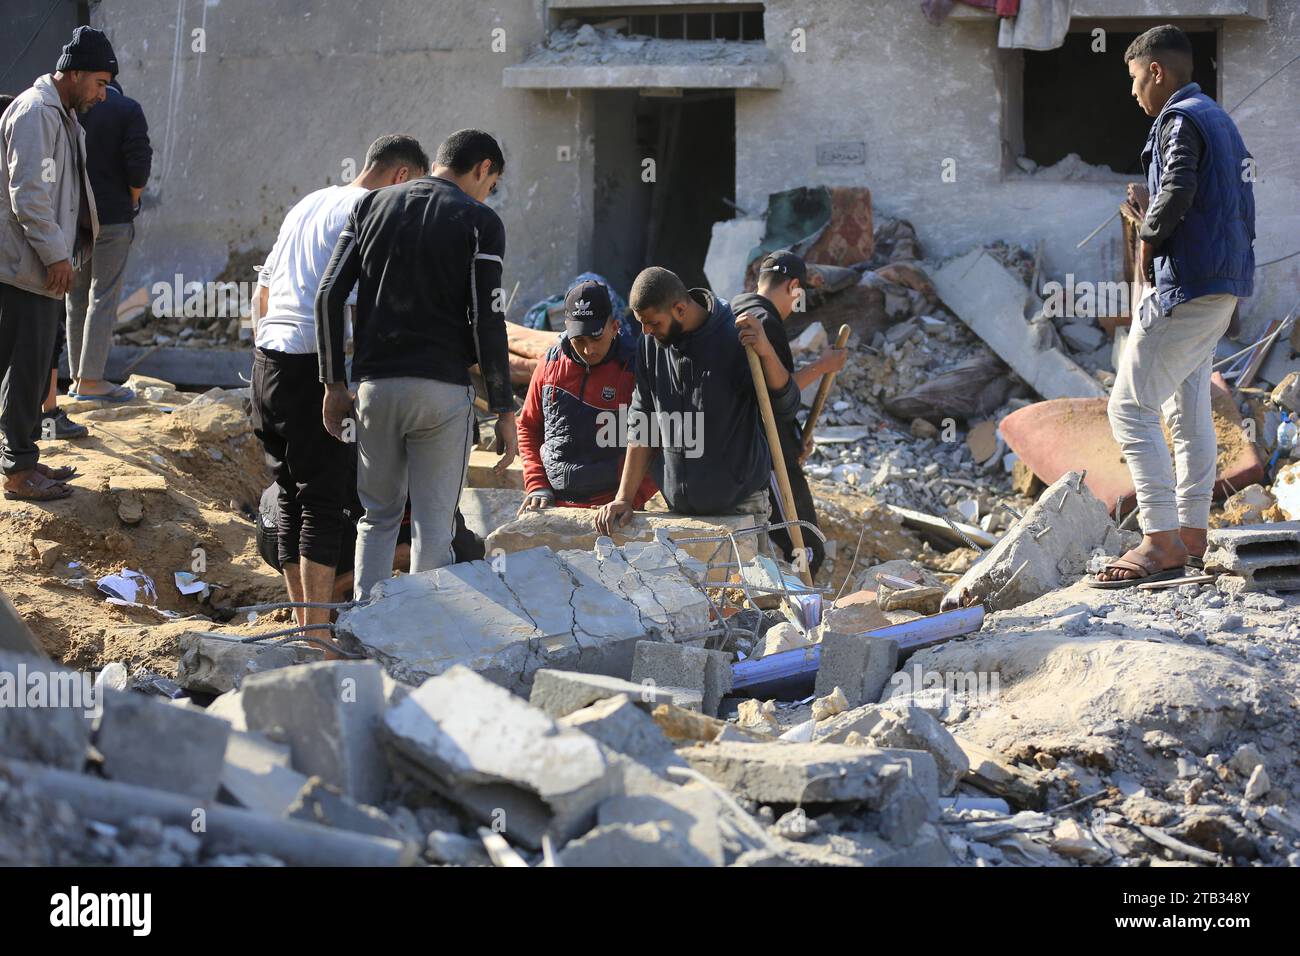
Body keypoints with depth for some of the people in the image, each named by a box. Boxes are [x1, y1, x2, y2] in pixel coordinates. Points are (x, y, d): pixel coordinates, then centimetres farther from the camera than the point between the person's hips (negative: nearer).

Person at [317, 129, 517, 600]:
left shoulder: (371, 205, 11)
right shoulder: (479, 221, -1)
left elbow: (329, 295, 5)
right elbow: (486, 320, -8)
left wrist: (334, 384, 10)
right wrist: (504, 410, -5)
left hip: (375, 385, 3)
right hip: (443, 387, -3)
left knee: (378, 517, 15)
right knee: (433, 526, 3)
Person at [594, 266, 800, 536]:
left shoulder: (735, 338, -12)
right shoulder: (651, 343, 3)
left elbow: (785, 407, -16)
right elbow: (640, 425, 10)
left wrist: (766, 352, -34)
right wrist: (624, 498, 6)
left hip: (741, 505, -4)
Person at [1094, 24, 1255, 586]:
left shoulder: (1180, 120, -11)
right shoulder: (1219, 120, 20)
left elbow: (1177, 192, -27)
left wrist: (1149, 236, -10)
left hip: (1188, 282, -11)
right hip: (1224, 285, 11)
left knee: (1130, 407, -11)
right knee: (1187, 406, 18)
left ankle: (1161, 543, -18)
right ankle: (1192, 535, 22)